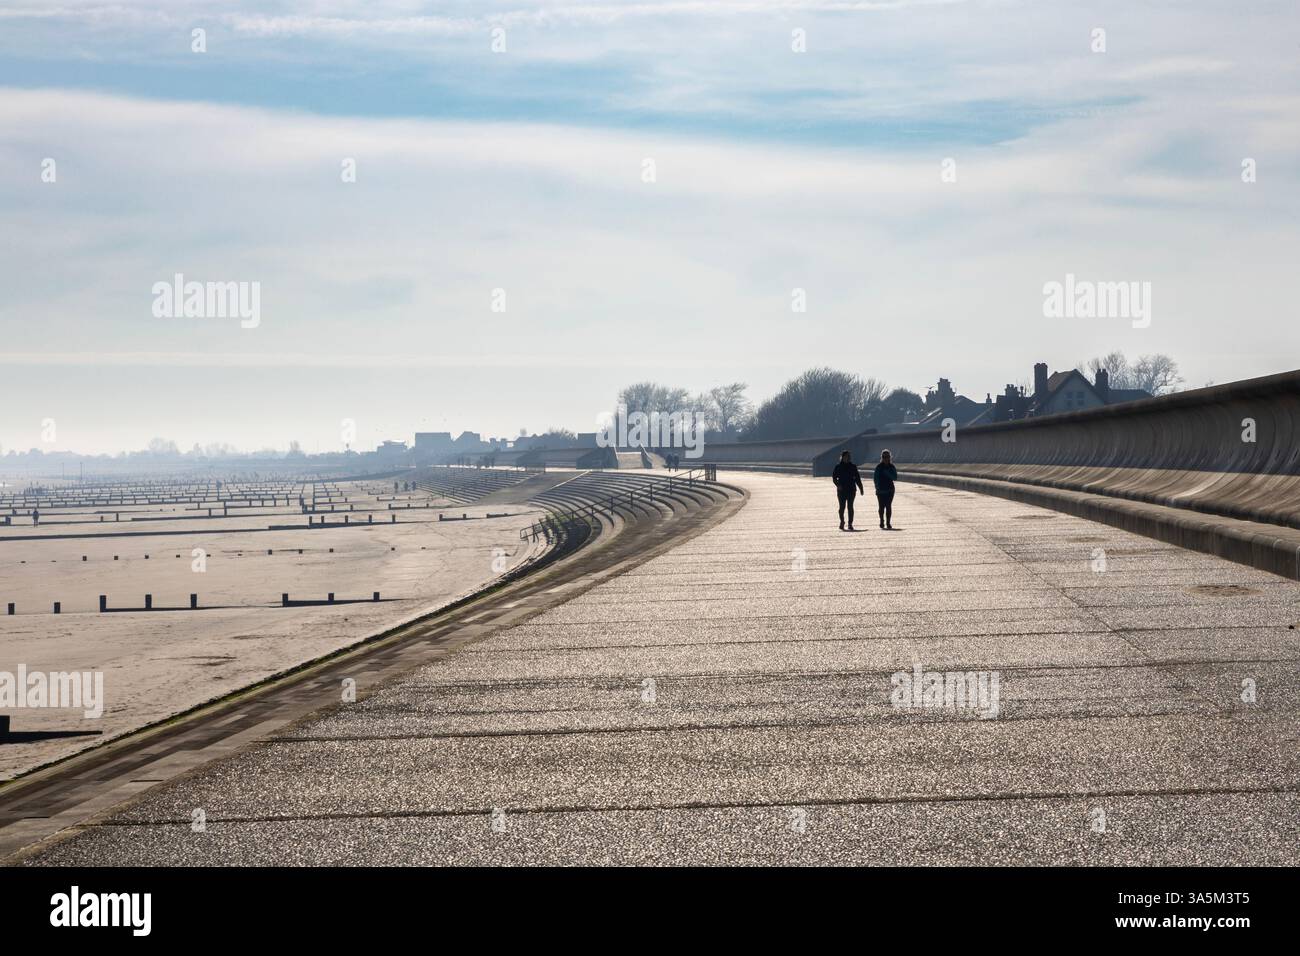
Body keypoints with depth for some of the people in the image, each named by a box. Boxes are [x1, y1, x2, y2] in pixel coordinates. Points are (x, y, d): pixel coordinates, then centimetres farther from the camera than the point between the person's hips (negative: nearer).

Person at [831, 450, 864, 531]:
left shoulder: (853, 467, 9)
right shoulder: (838, 467, 2)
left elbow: (857, 478, 11)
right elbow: (834, 477, 0)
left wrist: (861, 488, 6)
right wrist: (838, 485, -18)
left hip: (851, 489, 2)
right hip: (841, 490, -2)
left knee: (850, 507, -2)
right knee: (842, 507, -2)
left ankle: (850, 523, 0)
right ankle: (842, 522, 13)